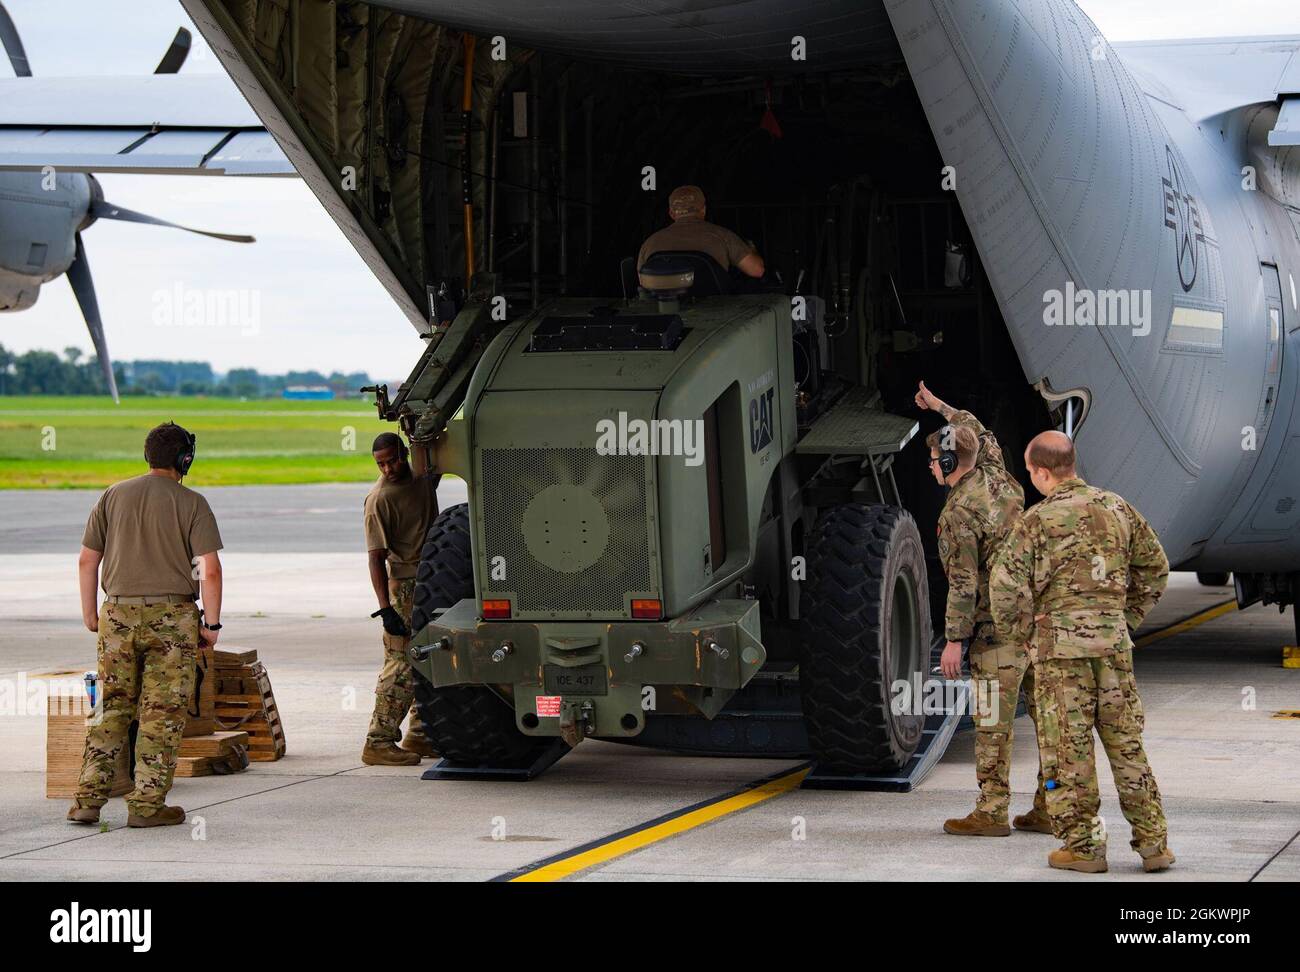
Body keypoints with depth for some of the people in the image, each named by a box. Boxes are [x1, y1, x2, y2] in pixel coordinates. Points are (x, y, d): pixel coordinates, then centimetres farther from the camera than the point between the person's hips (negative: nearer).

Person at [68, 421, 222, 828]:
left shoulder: (113, 497, 6)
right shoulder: (191, 504, -3)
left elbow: (87, 561, 7)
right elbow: (210, 569, -11)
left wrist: (89, 613, 16)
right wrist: (211, 624, -3)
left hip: (118, 614, 3)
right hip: (172, 615, -3)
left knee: (113, 707, 11)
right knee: (162, 711, 2)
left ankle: (89, 798, 6)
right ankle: (147, 804, 1)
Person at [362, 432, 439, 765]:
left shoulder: (422, 481, 9)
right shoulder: (379, 499, -15)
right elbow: (376, 557, -18)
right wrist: (385, 609, -25)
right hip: (404, 585, -8)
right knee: (402, 665, -12)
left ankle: (419, 735, 21)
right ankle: (378, 743, -10)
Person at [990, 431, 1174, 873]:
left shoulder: (1039, 520, -9)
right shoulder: (1116, 508, 7)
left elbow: (1006, 584, -13)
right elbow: (1155, 567, 17)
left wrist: (1019, 632, 2)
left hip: (1061, 643, -5)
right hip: (1113, 642, 5)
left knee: (1068, 747, 3)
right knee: (1126, 742, 10)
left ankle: (1083, 846, 5)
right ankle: (1153, 842, 10)